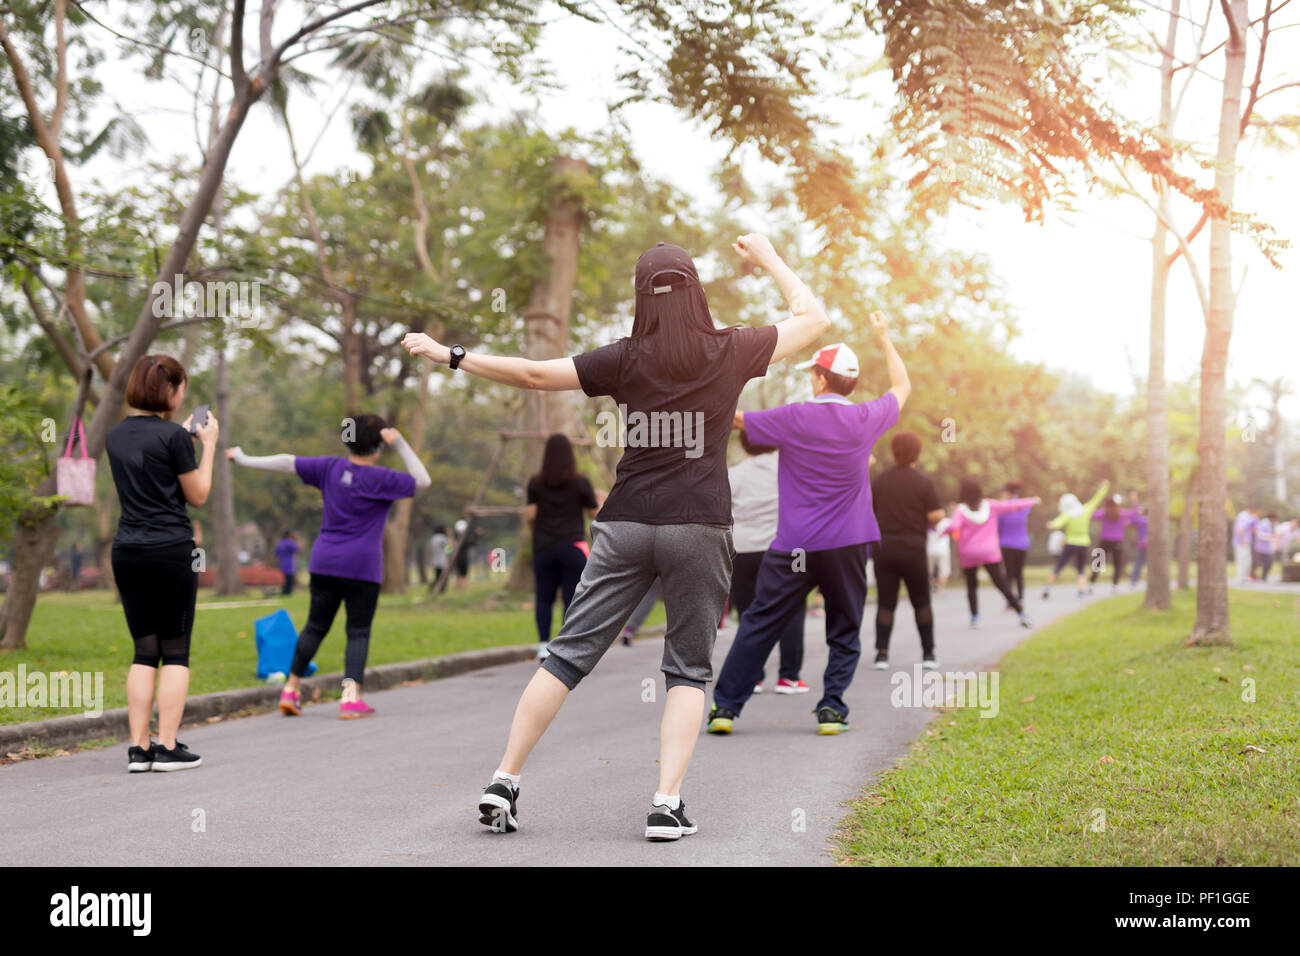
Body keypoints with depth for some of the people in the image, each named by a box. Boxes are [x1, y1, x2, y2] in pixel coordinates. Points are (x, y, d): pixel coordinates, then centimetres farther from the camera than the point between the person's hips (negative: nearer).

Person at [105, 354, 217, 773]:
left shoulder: (116, 436, 9)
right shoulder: (173, 436, -11)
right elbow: (197, 495, -2)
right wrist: (208, 444, 5)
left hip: (127, 551, 6)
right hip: (171, 551, -6)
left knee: (144, 652, 9)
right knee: (175, 652, 2)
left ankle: (138, 748, 5)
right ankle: (168, 747, -1)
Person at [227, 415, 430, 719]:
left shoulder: (330, 468, 4)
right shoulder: (380, 479, -8)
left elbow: (288, 463, 4)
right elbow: (422, 481, 0)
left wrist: (245, 460, 12)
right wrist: (401, 445, -3)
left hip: (324, 564, 5)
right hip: (362, 568, -5)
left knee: (315, 627, 14)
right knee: (358, 633, 0)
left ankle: (291, 690, 15)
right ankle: (351, 696, -13)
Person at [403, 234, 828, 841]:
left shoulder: (625, 360, 0)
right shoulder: (731, 353, -1)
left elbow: (535, 374, 1)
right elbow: (815, 319, 12)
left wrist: (451, 357, 11)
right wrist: (767, 260, 24)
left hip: (625, 526, 1)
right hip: (699, 530, -1)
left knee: (569, 654, 5)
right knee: (688, 669, 8)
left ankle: (504, 783, 4)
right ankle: (667, 804, -4)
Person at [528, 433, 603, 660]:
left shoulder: (536, 483, 1)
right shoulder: (580, 482, -4)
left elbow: (530, 514, -1)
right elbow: (596, 514, 2)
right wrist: (600, 500, 23)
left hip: (543, 547, 2)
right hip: (573, 547, -2)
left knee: (544, 599, 11)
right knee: (573, 599, 1)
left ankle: (543, 646, 1)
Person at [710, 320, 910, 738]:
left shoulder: (794, 418, -7)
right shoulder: (866, 420, 1)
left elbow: (735, 418, 3)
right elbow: (902, 387, 21)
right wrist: (885, 339, 32)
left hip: (795, 547, -1)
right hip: (848, 546, 1)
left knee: (759, 625, 5)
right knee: (844, 633, 11)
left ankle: (725, 707, 5)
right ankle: (832, 708, 0)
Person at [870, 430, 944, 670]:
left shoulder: (879, 481, 4)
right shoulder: (923, 483, -6)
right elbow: (936, 516, -11)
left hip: (884, 548, 2)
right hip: (913, 550, -2)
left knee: (885, 603, 4)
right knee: (921, 603, 10)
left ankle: (882, 653, -7)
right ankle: (928, 654, 8)